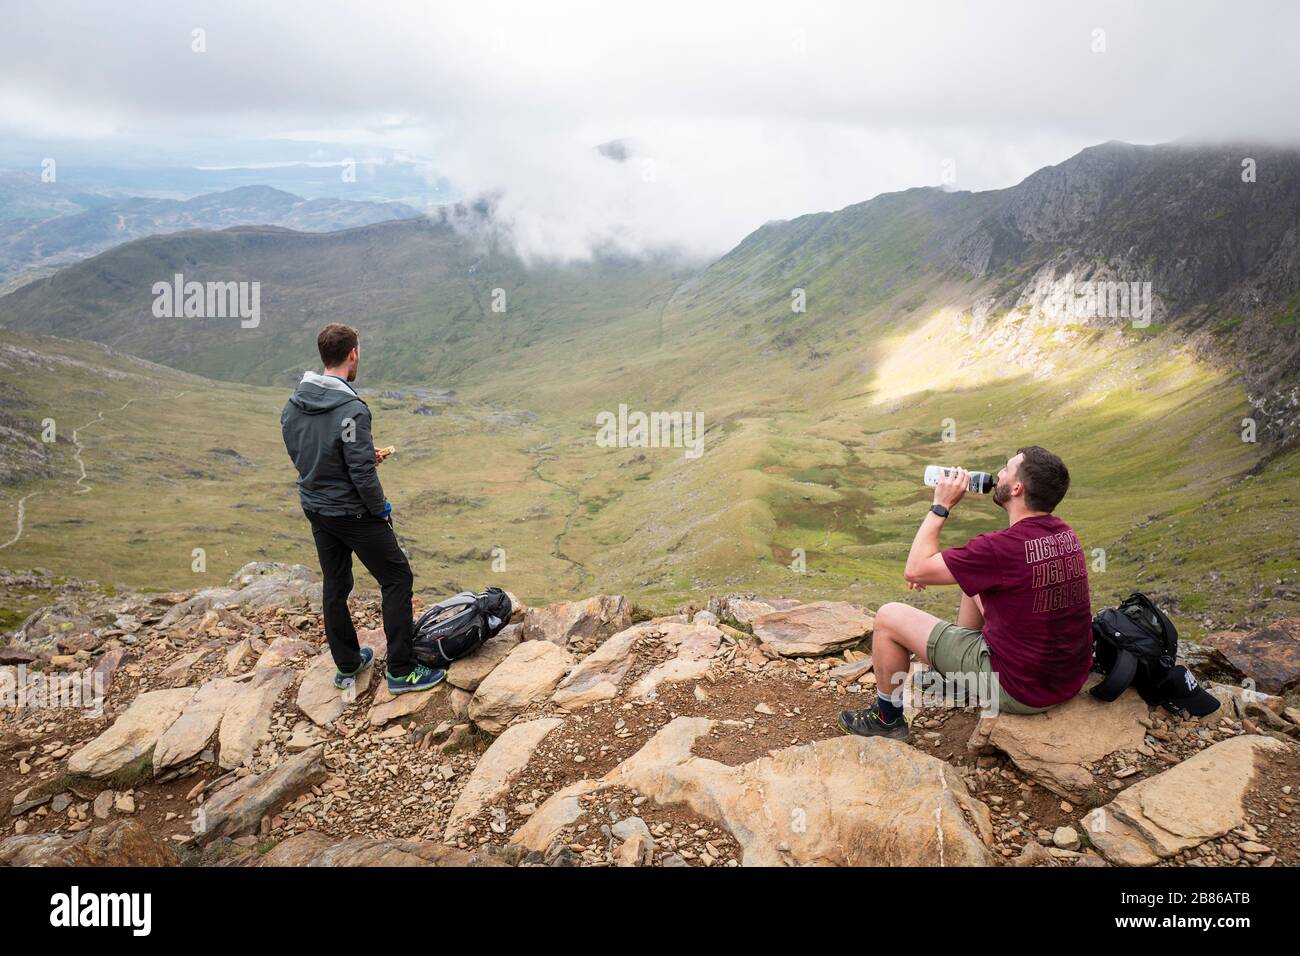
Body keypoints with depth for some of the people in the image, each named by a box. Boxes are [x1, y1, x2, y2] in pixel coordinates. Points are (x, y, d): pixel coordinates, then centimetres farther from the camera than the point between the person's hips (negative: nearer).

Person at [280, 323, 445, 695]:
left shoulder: (293, 404, -1)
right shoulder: (350, 409, -25)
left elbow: (298, 453, 11)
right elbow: (362, 472, -25)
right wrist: (380, 510, -7)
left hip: (315, 509, 8)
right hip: (353, 512, -8)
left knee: (334, 586, 18)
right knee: (397, 579, 4)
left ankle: (347, 665, 31)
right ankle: (401, 671, 7)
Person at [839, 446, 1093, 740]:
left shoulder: (1005, 546, -28)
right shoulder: (1064, 533, -1)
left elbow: (914, 570, -18)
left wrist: (940, 506, -11)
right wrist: (939, 569, 8)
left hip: (1020, 689, -8)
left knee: (888, 617, 0)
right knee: (974, 579, 26)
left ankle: (887, 719, 21)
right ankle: (954, 678, 43)